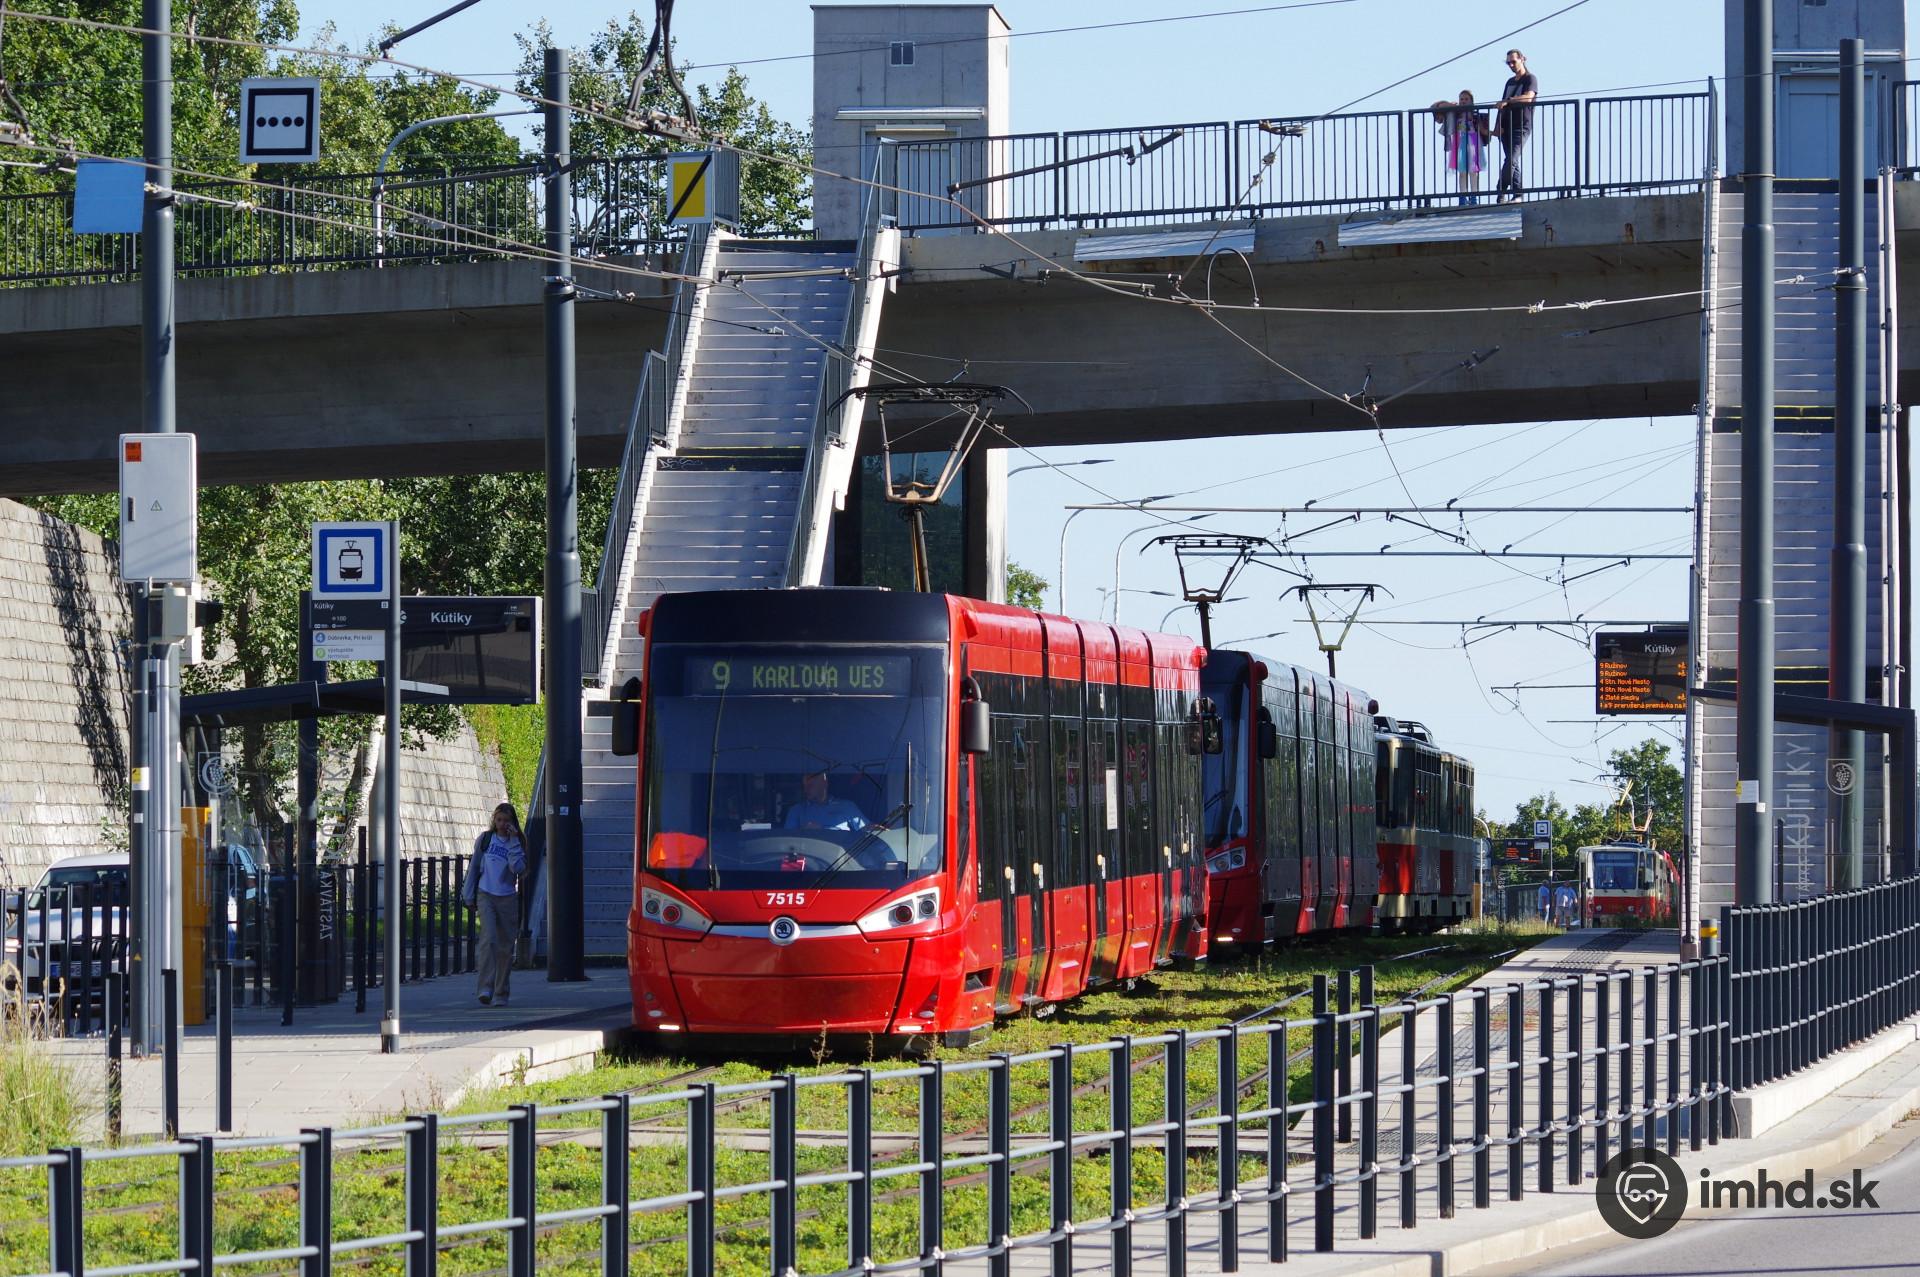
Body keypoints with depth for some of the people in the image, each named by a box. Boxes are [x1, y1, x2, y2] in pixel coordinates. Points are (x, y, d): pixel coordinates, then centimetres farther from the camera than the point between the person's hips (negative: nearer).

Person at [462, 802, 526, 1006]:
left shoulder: (517, 842, 4)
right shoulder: (485, 839, 6)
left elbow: (518, 868, -12)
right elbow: (474, 867, 12)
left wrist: (513, 842, -13)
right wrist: (469, 896, 10)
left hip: (508, 898, 1)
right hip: (486, 896, -1)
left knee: (505, 947, 4)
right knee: (488, 938, -19)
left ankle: (501, 994, 15)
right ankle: (486, 988, -26)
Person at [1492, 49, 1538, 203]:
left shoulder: (1530, 79, 0)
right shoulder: (1510, 81, 22)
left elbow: (1528, 98, -19)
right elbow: (1502, 105, 19)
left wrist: (1507, 101, -24)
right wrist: (1498, 124, 5)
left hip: (1521, 127, -8)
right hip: (1507, 127, 8)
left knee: (1511, 160, -17)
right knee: (1512, 162, 4)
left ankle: (1501, 193, -21)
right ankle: (1518, 193, 5)